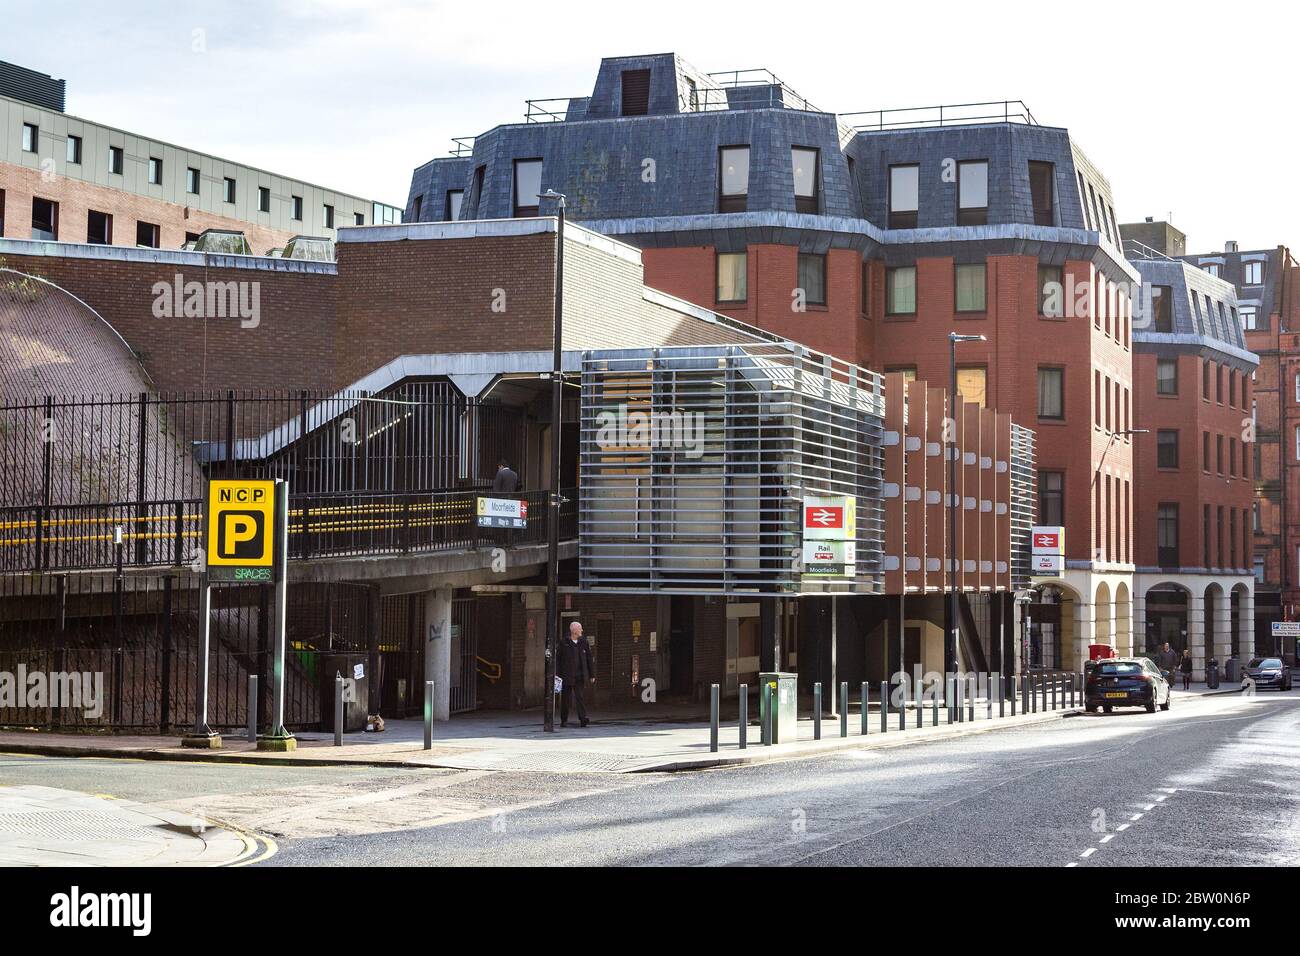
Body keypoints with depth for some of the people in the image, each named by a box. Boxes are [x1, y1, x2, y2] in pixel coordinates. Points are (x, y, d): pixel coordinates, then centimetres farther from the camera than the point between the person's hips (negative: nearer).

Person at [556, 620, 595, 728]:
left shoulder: (584, 642, 8)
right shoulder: (564, 643, 0)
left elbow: (589, 659, 11)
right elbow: (557, 659, 0)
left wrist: (592, 675, 8)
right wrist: (557, 674, -6)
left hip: (580, 677, 1)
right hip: (566, 676, -1)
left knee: (581, 697, -9)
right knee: (565, 699, 6)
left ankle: (583, 718, -15)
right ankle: (564, 720, 15)